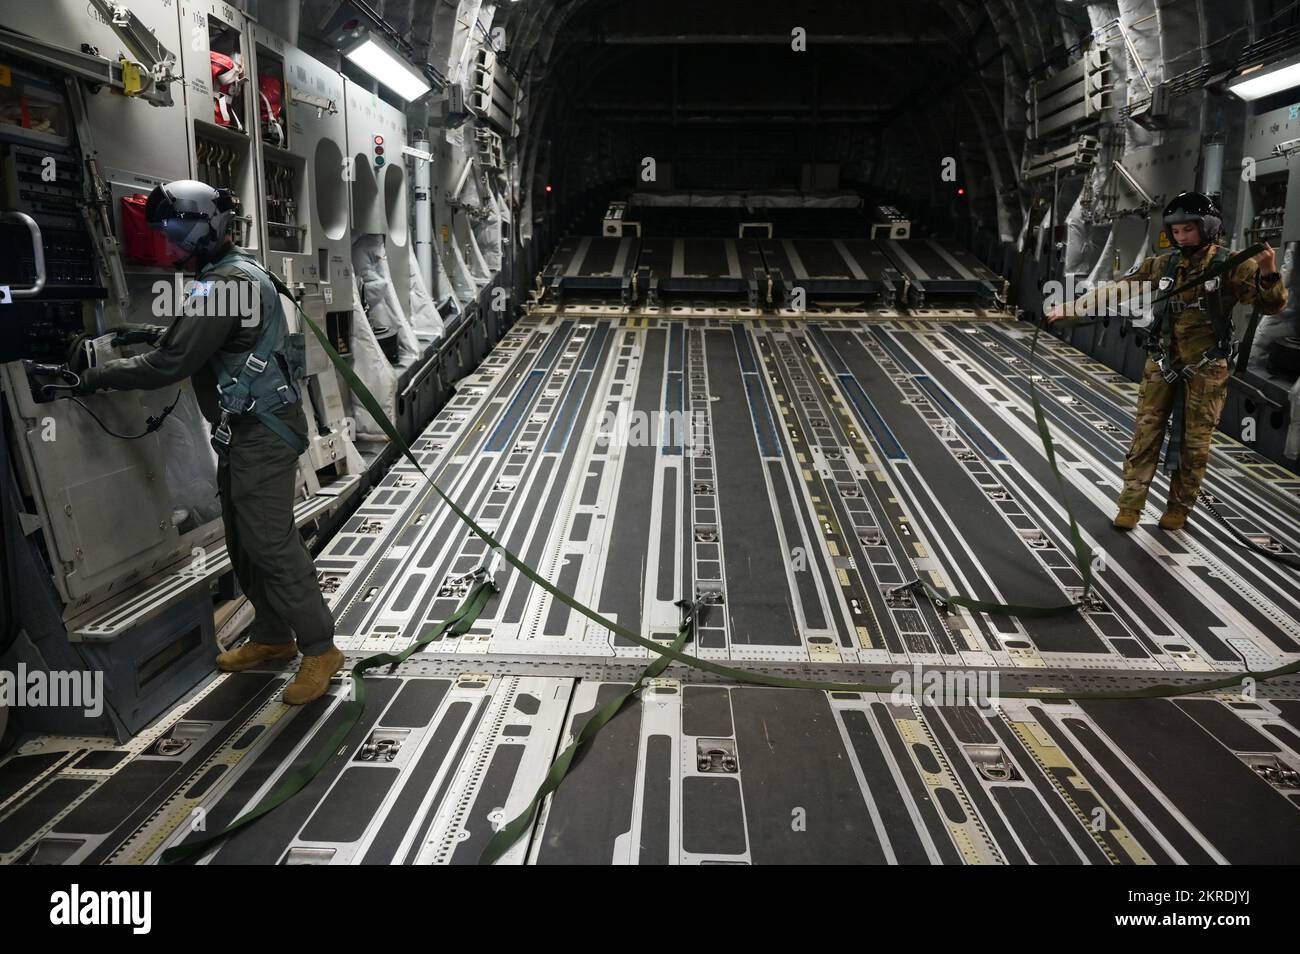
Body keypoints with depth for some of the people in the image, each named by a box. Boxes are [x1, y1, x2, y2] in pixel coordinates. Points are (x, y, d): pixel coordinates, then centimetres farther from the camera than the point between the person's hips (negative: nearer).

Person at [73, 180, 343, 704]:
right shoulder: (237, 272, 15)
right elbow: (191, 346, 22)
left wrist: (101, 375, -6)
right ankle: (272, 637, 26)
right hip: (246, 430, 10)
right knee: (244, 542, 15)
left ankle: (319, 648, -1)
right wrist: (143, 338, 9)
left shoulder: (225, 284, -18)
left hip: (261, 433, -10)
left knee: (270, 543, -8)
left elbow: (170, 364, -19)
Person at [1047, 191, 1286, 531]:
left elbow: (1272, 305, -12)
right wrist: (1071, 306, 0)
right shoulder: (1162, 265, 0)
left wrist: (1269, 273, -33)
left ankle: (1179, 508, 21)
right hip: (1162, 364, 3)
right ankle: (1130, 505, 11)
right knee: (1146, 434, 4)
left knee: (1194, 444, 6)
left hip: (1206, 369, -2)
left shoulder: (1233, 266, -9)